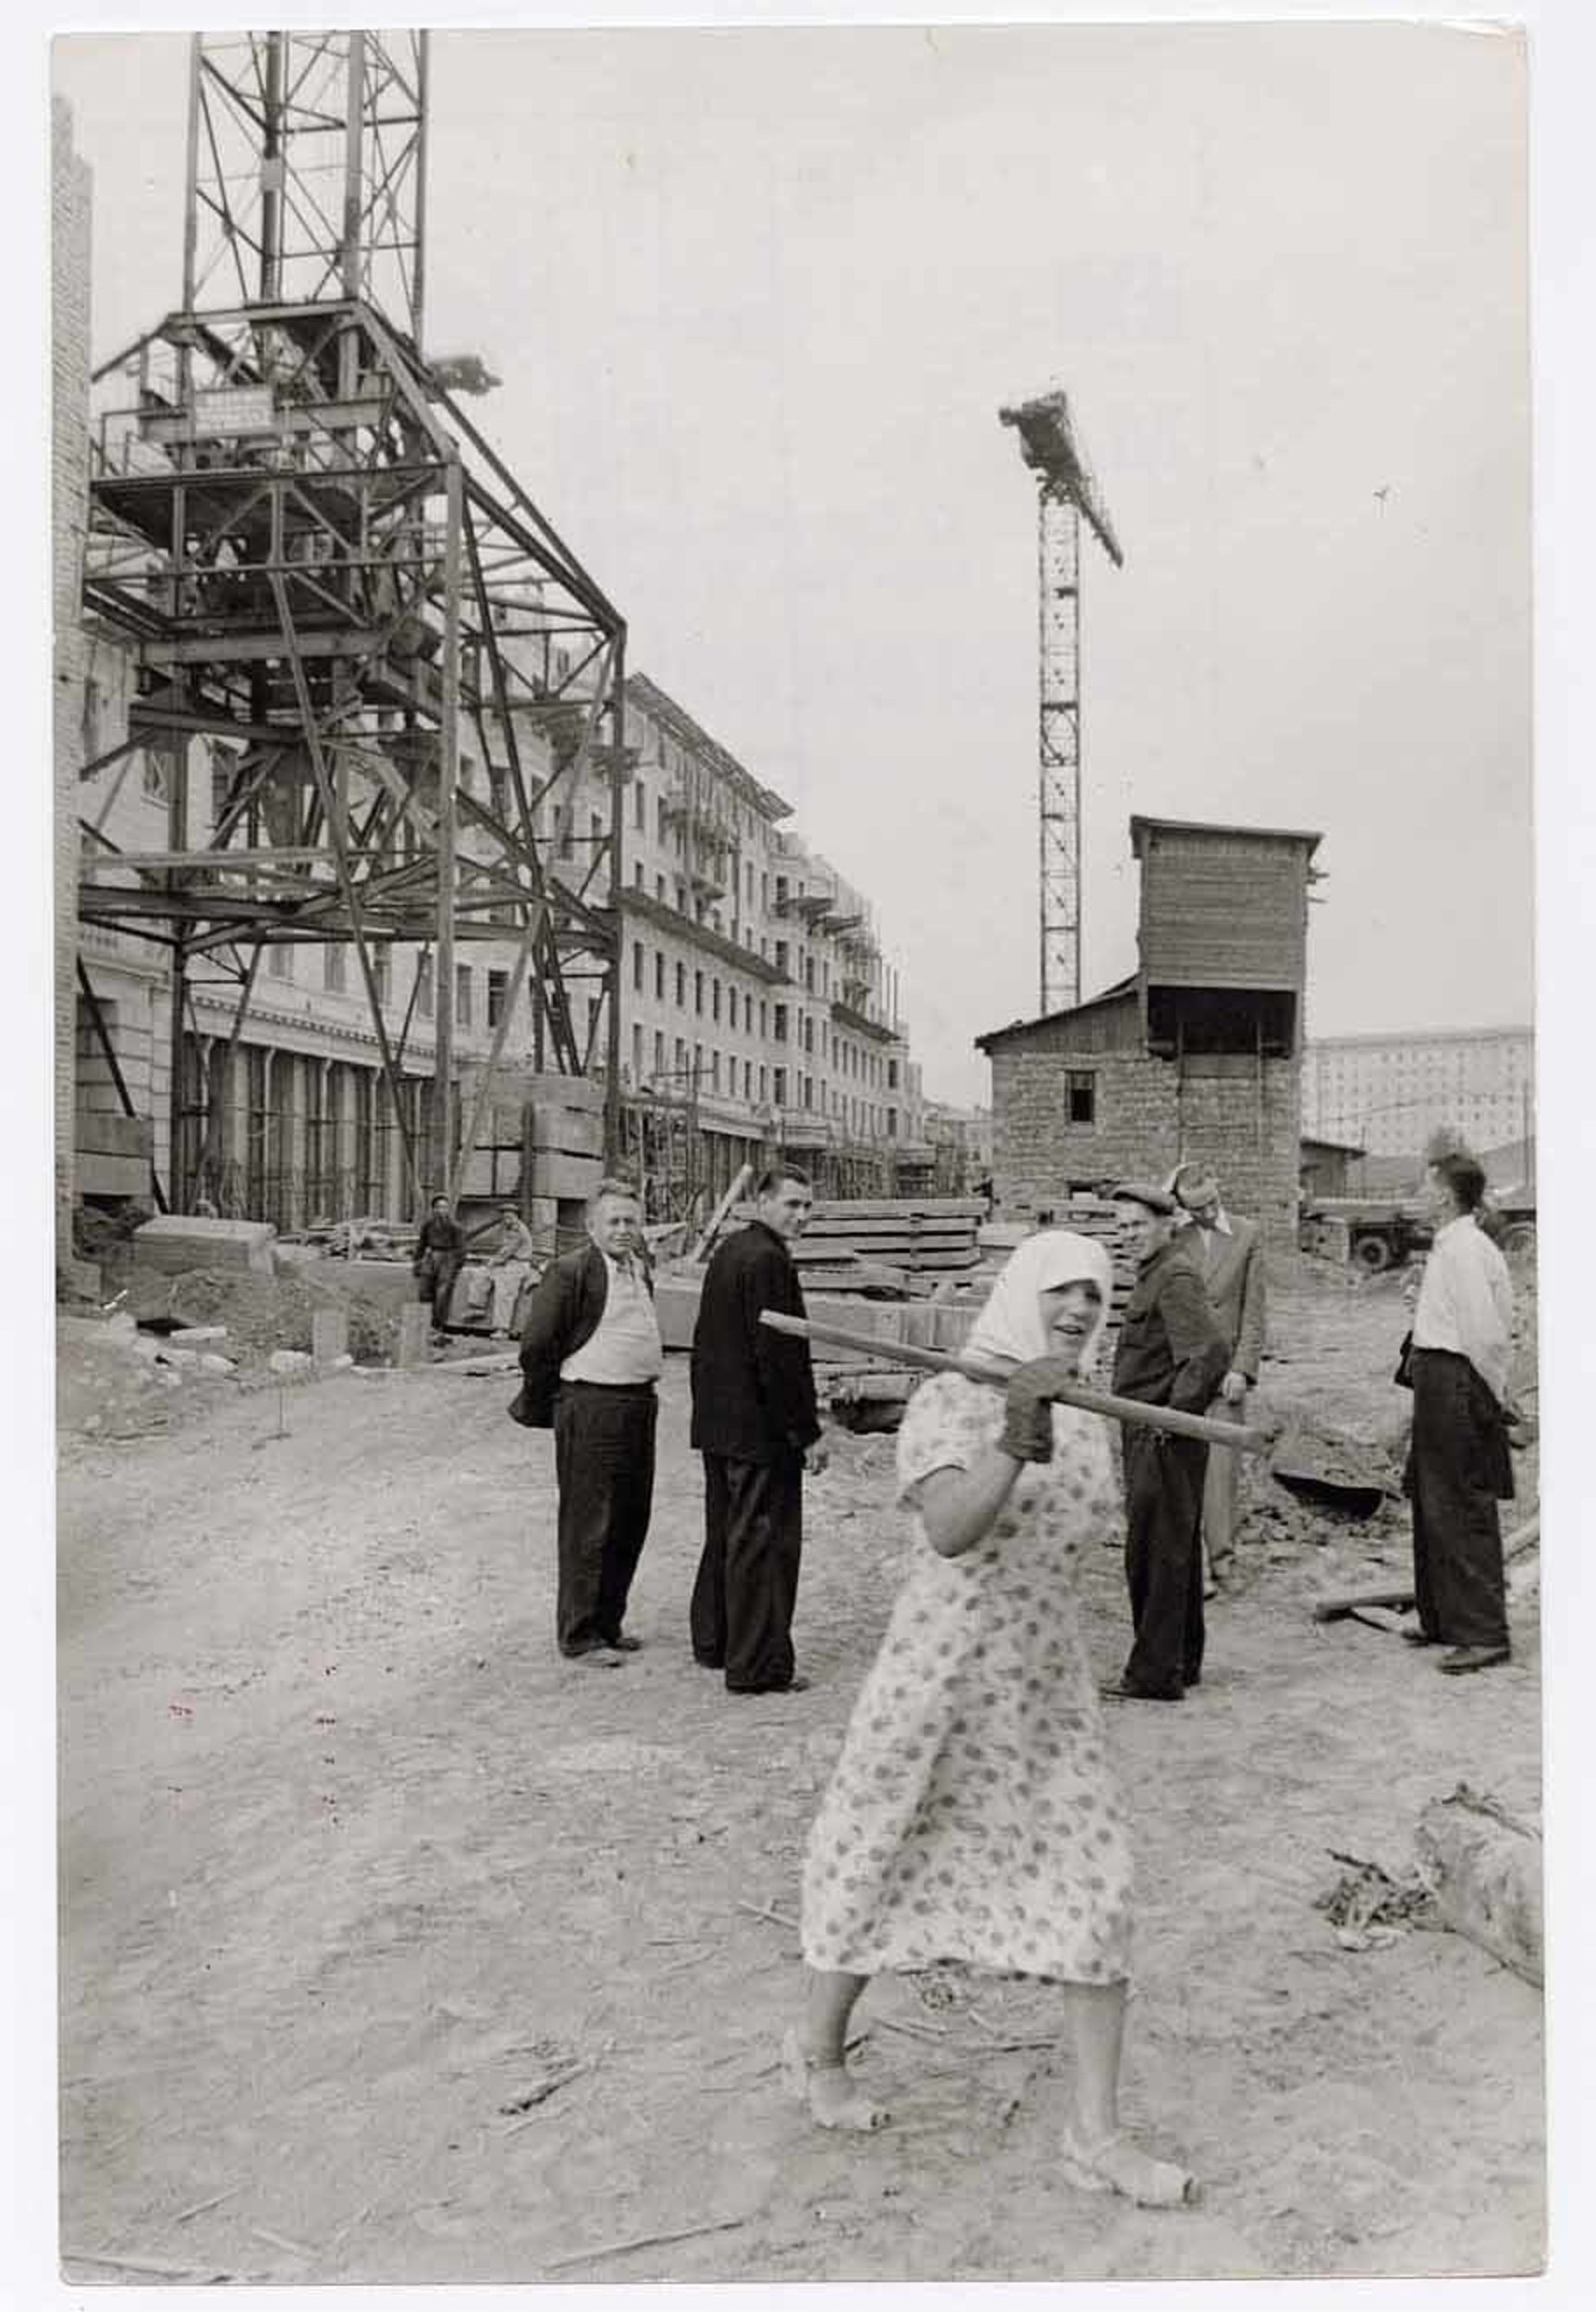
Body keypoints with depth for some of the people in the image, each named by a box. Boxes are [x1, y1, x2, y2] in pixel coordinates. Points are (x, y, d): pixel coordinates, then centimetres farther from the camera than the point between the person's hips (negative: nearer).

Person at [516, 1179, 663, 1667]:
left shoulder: (641, 1270, 13)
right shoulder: (571, 1271, -13)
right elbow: (536, 1344, -11)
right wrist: (546, 1403, -2)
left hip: (640, 1403, 8)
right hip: (591, 1408, -8)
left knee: (631, 1521, 14)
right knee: (588, 1526, -2)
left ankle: (607, 1623, 28)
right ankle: (579, 1636, 8)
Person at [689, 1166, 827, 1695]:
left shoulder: (727, 1251, 12)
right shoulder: (769, 1260, -18)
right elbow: (780, 1356, -21)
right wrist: (807, 1433, -17)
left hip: (717, 1426, 10)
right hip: (761, 1430, -10)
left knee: (725, 1535, 20)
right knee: (765, 1545, -3)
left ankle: (713, 1642, 31)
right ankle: (758, 1667, 2)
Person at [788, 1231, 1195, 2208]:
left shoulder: (1092, 1422, 4)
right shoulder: (946, 1404, -17)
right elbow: (950, 1534, -34)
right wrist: (1018, 1434, -45)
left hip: (1049, 1690, 6)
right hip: (937, 1678, -5)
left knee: (1097, 1884, -2)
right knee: (886, 1877, 12)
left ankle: (1098, 2135, 10)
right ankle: (819, 2048, 39)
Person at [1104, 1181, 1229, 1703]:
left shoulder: (1176, 1278, -16)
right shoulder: (1154, 1274, 16)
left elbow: (1212, 1353, -27)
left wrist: (1176, 1413, -23)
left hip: (1164, 1439, -10)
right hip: (1147, 1437, 10)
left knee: (1155, 1552, -4)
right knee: (1176, 1549, 17)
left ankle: (1155, 1673, 2)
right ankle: (1182, 1661, 28)